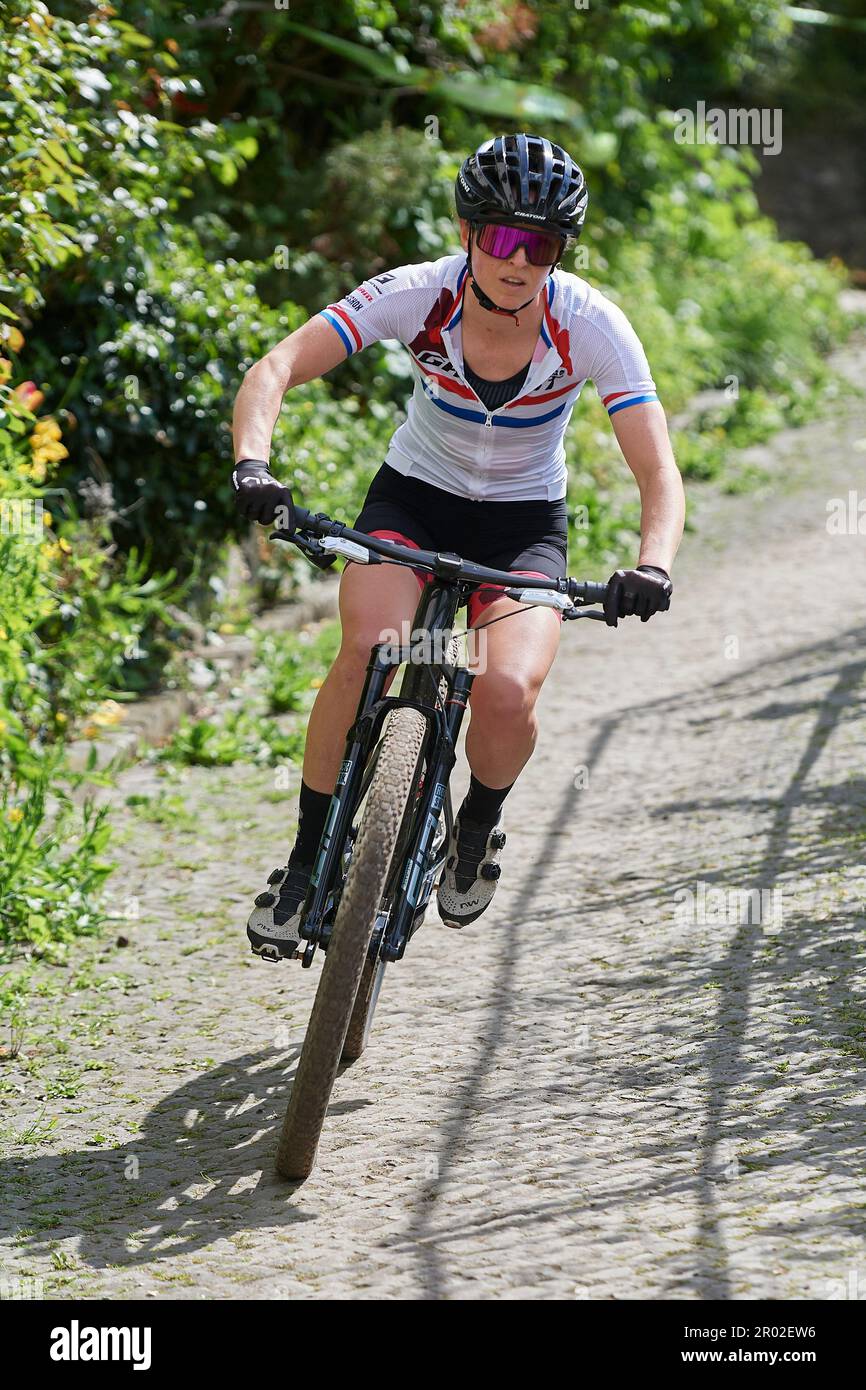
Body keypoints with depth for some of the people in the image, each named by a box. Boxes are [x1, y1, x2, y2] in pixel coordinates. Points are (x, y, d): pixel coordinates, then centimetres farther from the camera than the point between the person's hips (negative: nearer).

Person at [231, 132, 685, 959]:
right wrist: (252, 465, -49)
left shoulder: (590, 325, -22)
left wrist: (652, 566, -45)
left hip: (524, 520, 0)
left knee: (508, 693, -26)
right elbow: (275, 369, -29)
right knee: (368, 652, -29)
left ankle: (478, 826, 9)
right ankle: (307, 861, -10)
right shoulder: (417, 295, -22)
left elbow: (658, 475, -25)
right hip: (414, 496, 0)